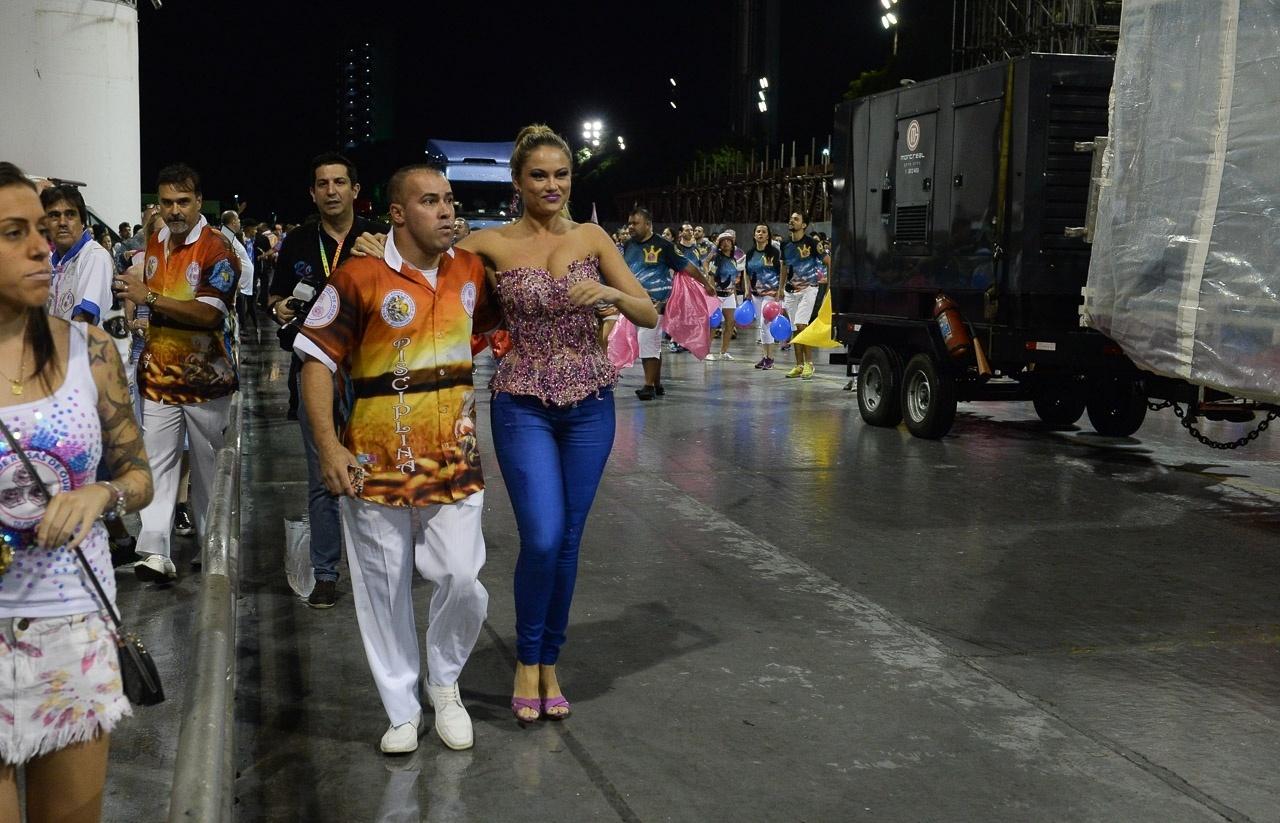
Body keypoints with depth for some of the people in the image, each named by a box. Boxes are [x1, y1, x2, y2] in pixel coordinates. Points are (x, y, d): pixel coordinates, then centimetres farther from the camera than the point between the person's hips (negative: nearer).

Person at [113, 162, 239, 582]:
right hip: (159, 372, 5)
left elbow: (210, 313, -21)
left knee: (208, 462, 10)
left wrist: (149, 297, -23)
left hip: (205, 375, -5)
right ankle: (155, 552, -9)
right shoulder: (154, 242, 10)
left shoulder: (216, 248, -12)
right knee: (157, 462, -5)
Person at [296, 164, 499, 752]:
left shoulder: (472, 271, 4)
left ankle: (444, 684, 25)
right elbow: (317, 358, -6)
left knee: (463, 580, -3)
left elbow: (501, 323, 22)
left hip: (455, 461, 3)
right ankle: (402, 709, 24)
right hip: (376, 463, -2)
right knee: (384, 590, 7)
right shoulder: (360, 276, -9)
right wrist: (328, 446, -12)